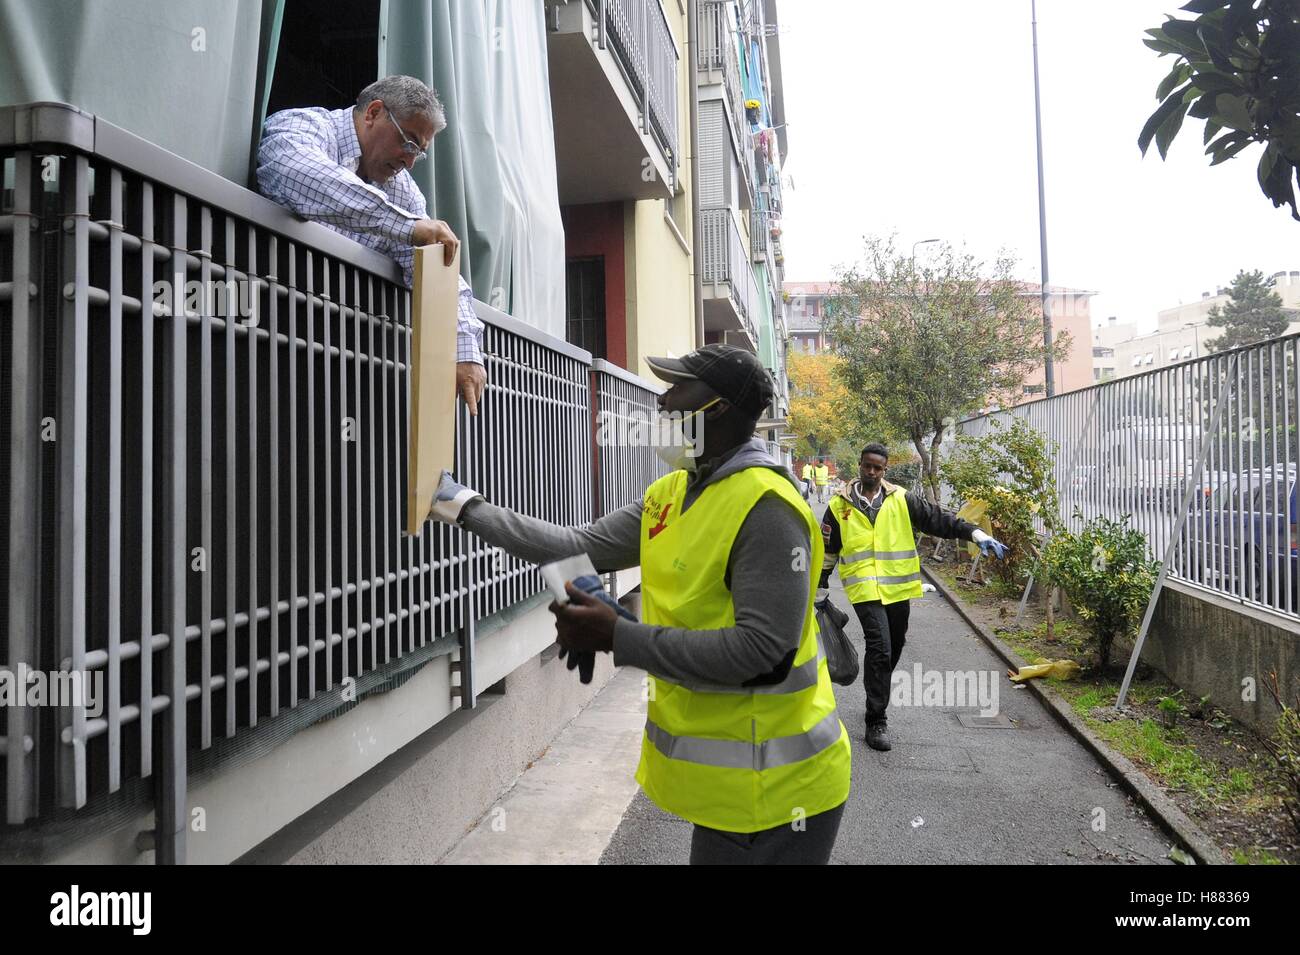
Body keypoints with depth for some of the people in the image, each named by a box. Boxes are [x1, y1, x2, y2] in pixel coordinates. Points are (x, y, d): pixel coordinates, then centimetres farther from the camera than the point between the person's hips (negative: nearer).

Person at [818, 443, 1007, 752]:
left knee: (894, 648, 15)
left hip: (898, 589, 3)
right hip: (864, 588, -3)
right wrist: (820, 594, 14)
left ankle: (877, 697, 41)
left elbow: (939, 519, -1)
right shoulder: (840, 506, 3)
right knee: (879, 648, -16)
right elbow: (827, 552, 11)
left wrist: (977, 534, -14)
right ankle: (876, 721, -7)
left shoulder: (902, 500, 5)